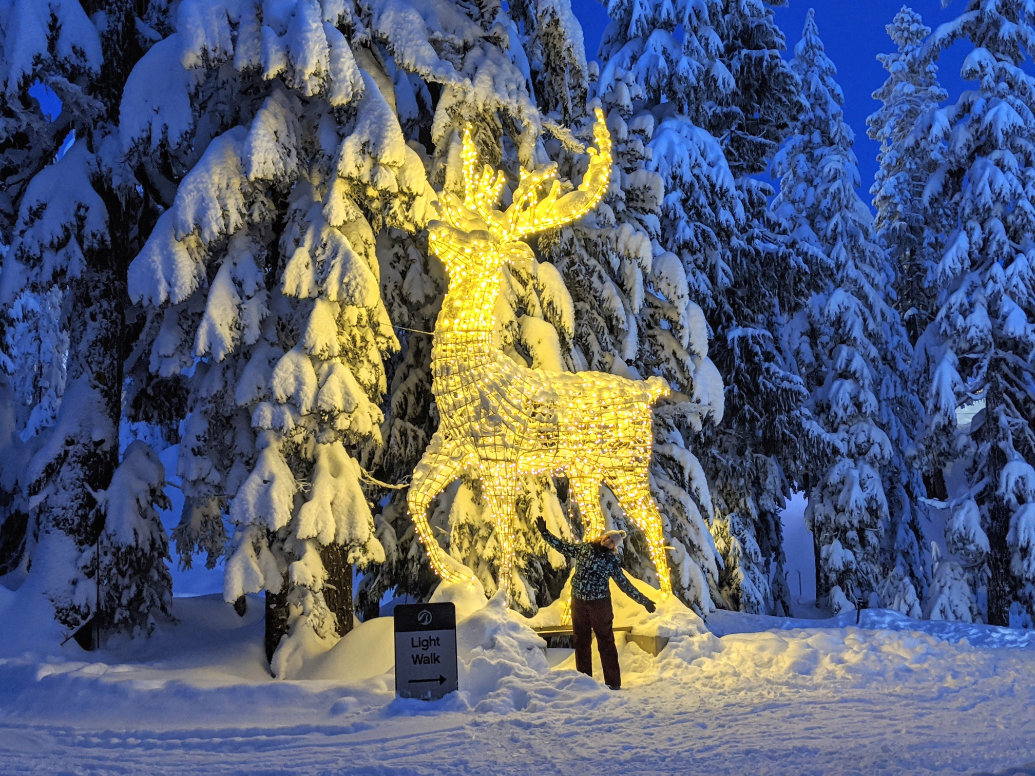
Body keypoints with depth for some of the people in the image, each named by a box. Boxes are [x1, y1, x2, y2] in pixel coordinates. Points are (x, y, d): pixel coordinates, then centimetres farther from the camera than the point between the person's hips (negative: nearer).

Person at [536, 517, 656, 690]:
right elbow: (562, 546, 14)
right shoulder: (583, 548, 6)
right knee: (581, 642, 9)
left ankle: (613, 682, 5)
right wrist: (544, 532, 9)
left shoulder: (612, 561, -2)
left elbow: (625, 585, 4)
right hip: (578, 602, 3)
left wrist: (644, 601, 3)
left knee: (606, 642, 0)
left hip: (600, 603, -3)